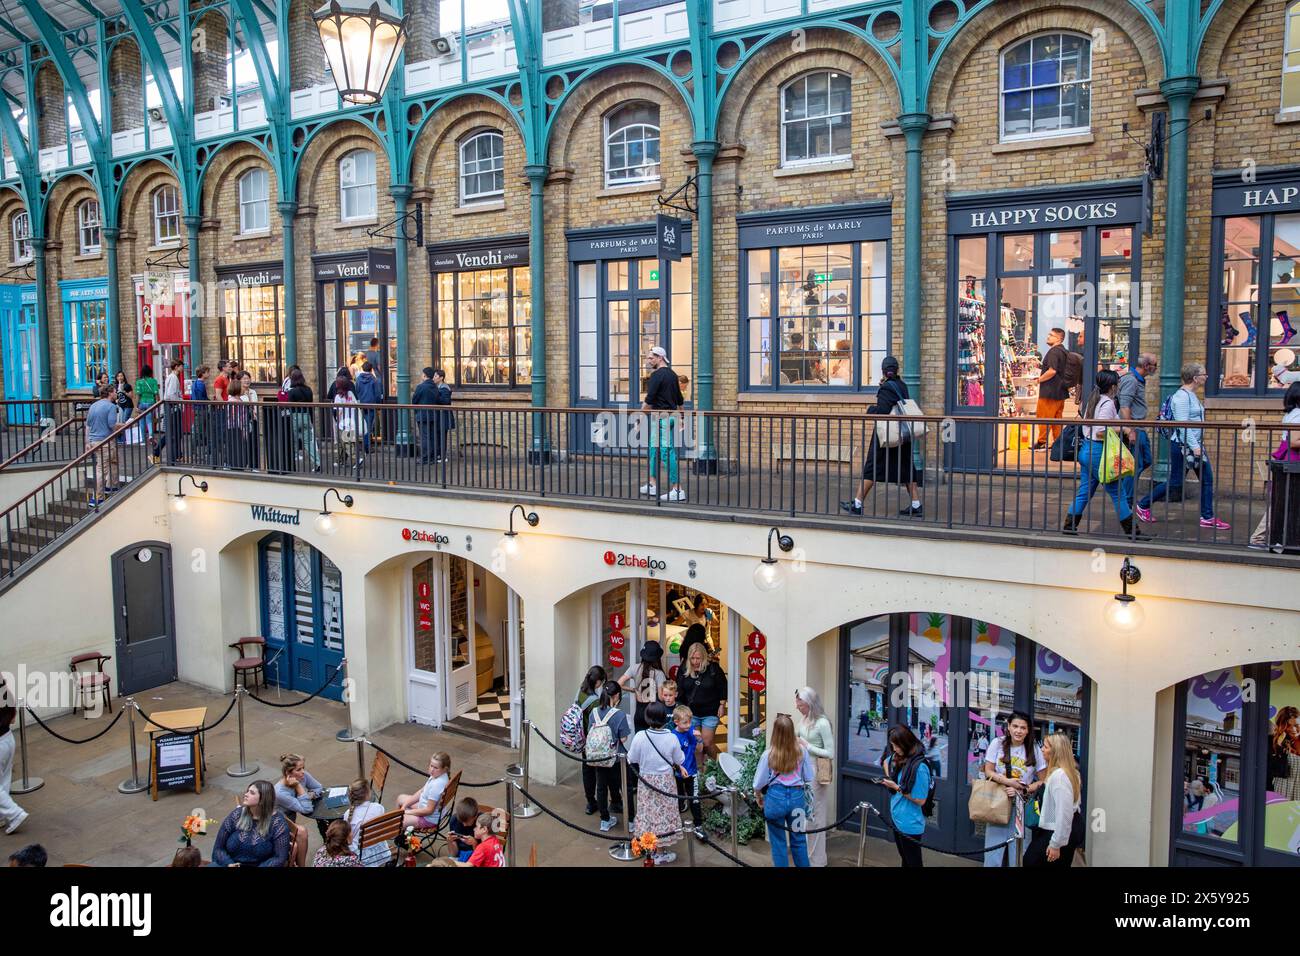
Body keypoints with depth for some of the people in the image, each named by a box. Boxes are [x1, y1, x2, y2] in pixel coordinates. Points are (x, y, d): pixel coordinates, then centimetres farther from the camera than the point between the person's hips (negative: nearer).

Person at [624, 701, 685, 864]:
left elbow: (631, 759, -7)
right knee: (663, 813, 11)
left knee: (649, 812, 16)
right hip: (666, 780, -1)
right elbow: (679, 760, -5)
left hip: (646, 780, 1)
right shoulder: (671, 738, -17)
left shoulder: (640, 736, -18)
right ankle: (660, 853, 19)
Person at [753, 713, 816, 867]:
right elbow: (810, 778, 2)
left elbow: (759, 783, -6)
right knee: (799, 839, 19)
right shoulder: (802, 751, -8)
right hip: (797, 796, 2)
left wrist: (759, 797, 14)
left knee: (778, 842, 13)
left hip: (776, 797, -2)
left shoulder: (769, 754, -13)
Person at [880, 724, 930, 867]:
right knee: (905, 860, 22)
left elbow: (920, 800, -21)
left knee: (913, 862, 6)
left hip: (910, 824, -8)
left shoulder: (919, 766, -25)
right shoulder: (898, 758, -2)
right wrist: (888, 779, 3)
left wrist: (897, 788, -21)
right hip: (897, 819, 8)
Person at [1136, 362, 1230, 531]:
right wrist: (1194, 446, -24)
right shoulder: (1182, 396, -17)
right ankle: (1143, 506, 12)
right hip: (1182, 446, -10)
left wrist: (1199, 445, 22)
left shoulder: (1191, 395, 14)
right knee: (1175, 482, -1)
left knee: (1207, 479, 5)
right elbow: (1182, 424, -23)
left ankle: (1207, 518, 10)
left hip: (1195, 444, 10)